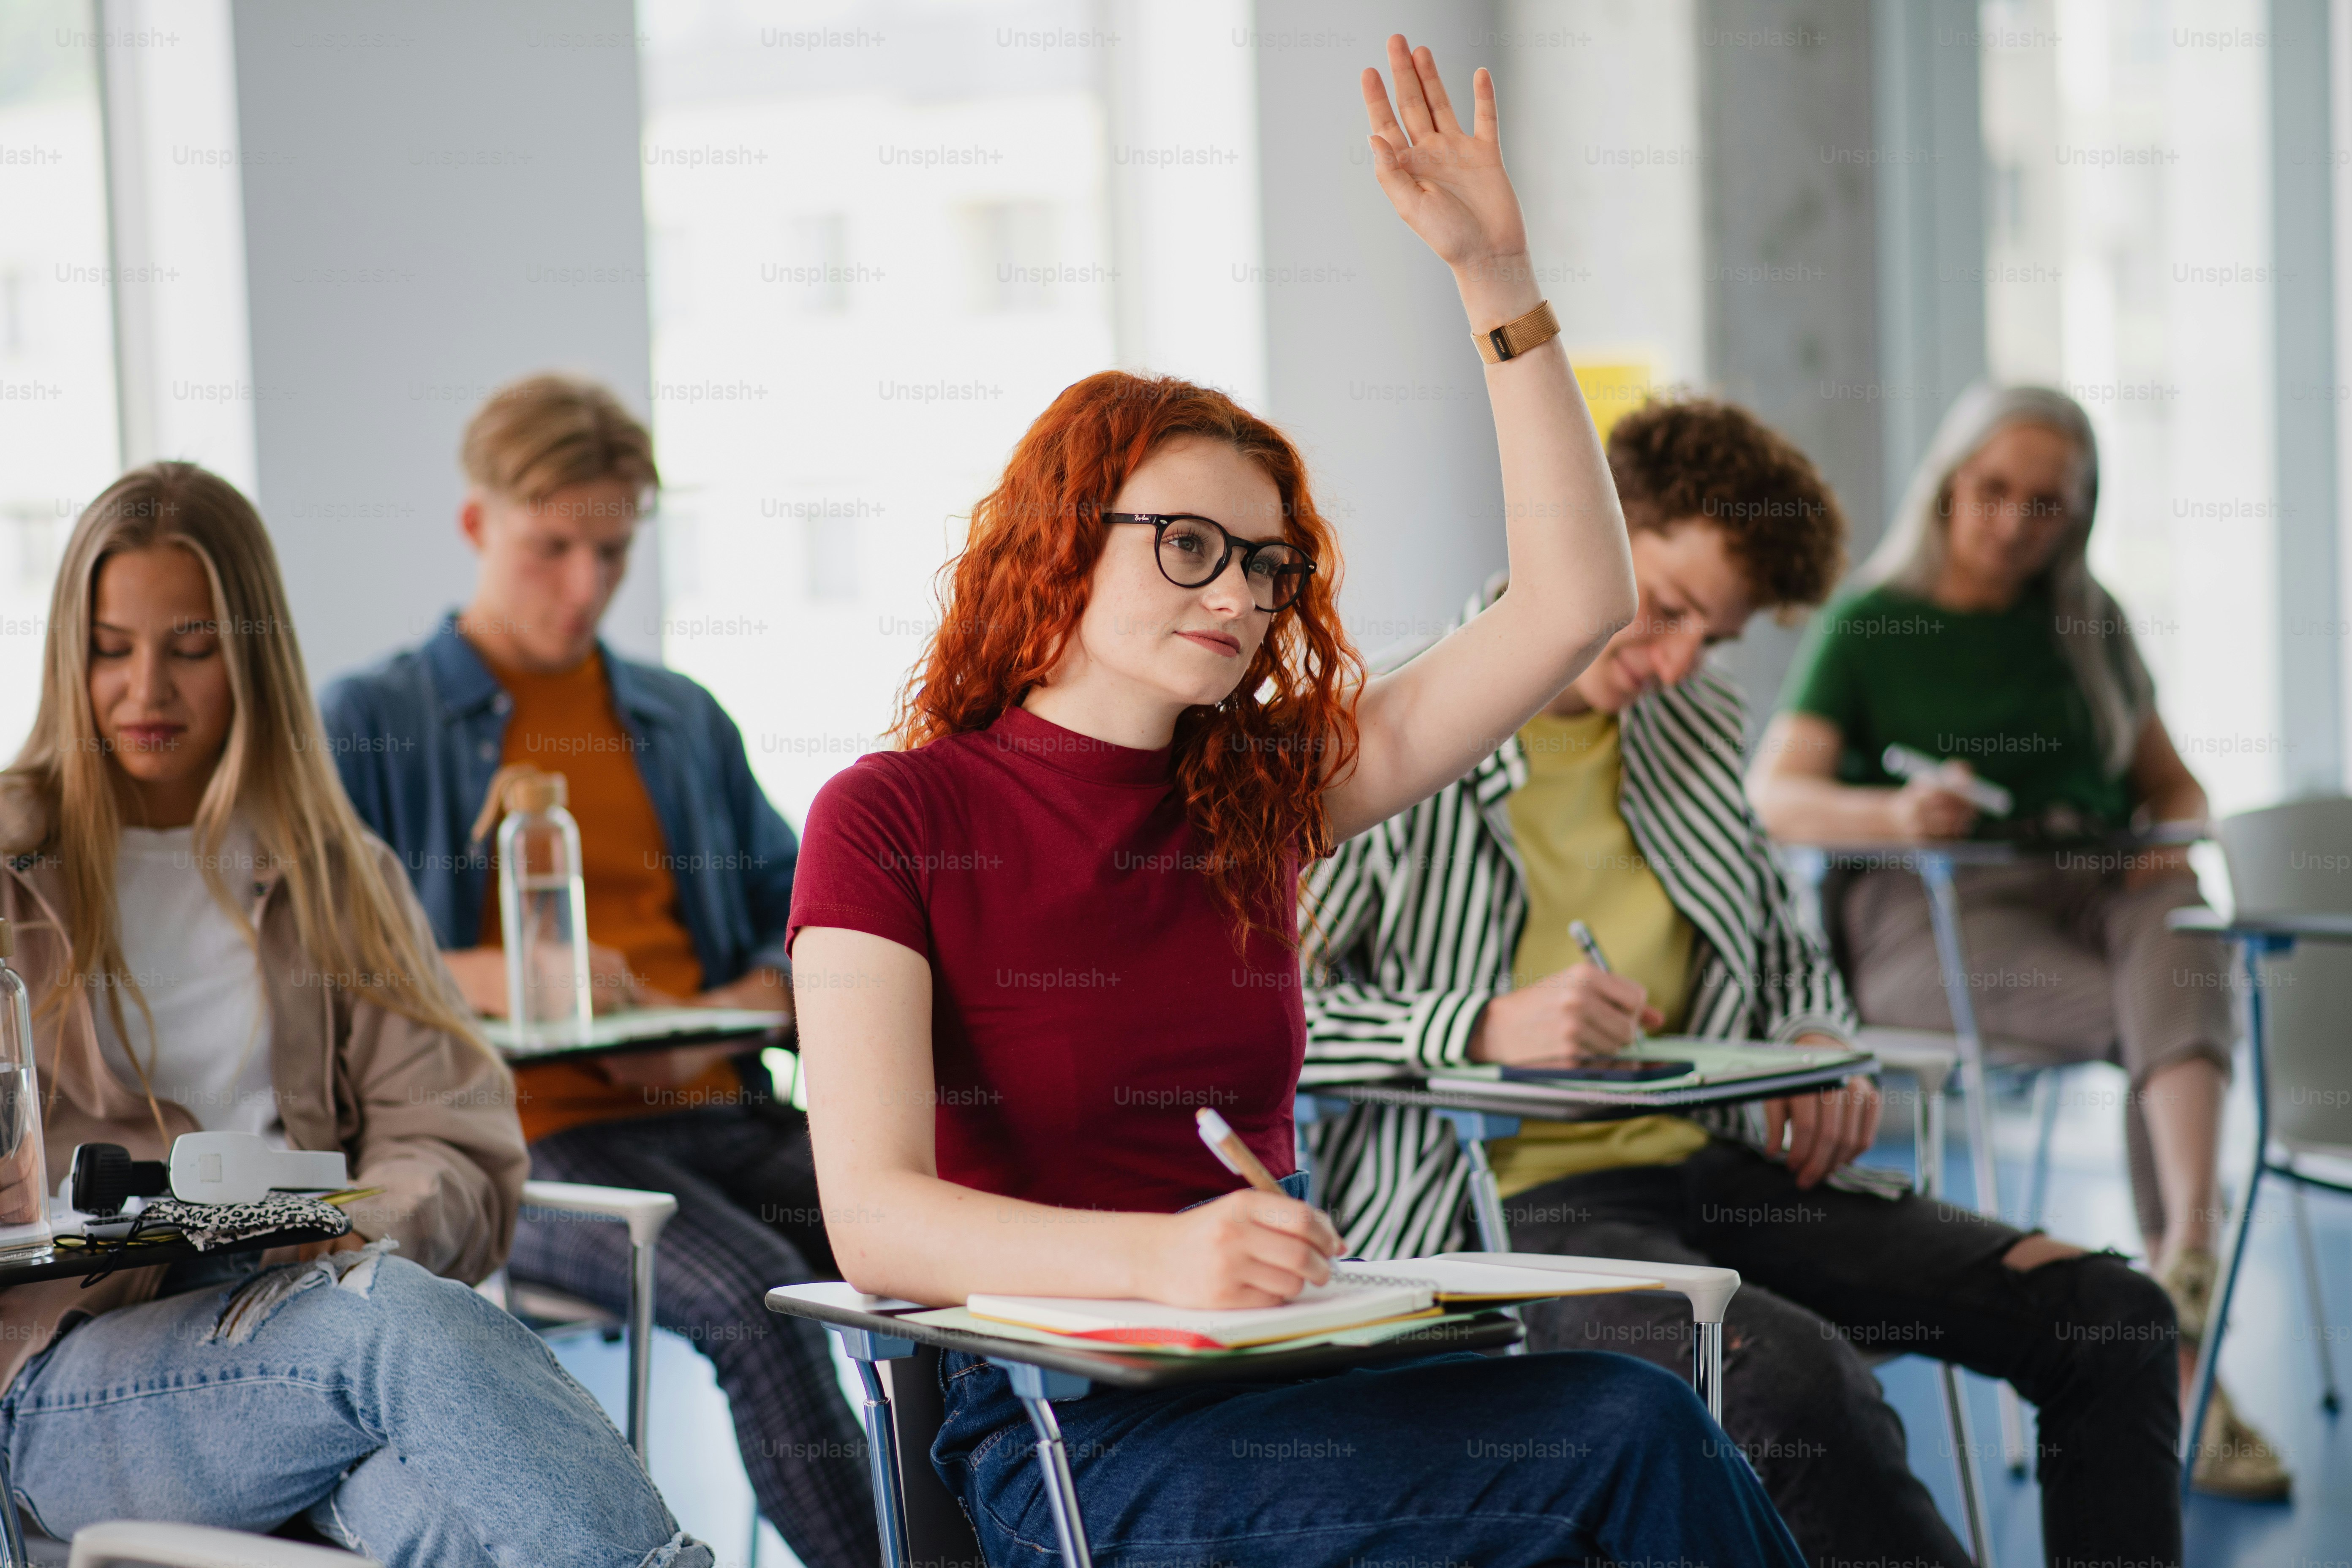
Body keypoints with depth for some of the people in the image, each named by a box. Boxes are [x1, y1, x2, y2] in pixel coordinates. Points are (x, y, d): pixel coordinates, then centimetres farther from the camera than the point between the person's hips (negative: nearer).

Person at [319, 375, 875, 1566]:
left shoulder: (685, 722, 24)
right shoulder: (369, 724, 10)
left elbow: (810, 932, 19)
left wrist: (724, 1014, -4)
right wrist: (490, 977, -18)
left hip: (718, 1115, 4)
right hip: (523, 1141, -4)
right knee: (752, 1292, -34)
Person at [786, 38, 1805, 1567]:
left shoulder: (1256, 792, 12)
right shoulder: (893, 820, -2)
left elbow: (1578, 603, 11)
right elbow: (874, 1220, -13)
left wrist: (1501, 280, 5)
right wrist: (1159, 1256, -31)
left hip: (1280, 1383, 5)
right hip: (1060, 1433, -5)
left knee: (1640, 1420, -28)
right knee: (1638, 1441, -28)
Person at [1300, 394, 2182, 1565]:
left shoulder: (1696, 730, 17)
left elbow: (1787, 953, 29)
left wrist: (1819, 1042, 5)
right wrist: (1484, 1027, -25)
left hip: (1713, 1167, 8)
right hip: (1503, 1201, -7)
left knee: (2109, 1318, -6)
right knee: (1796, 1376, -36)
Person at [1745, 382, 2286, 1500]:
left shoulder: (2089, 622, 21)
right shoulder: (1871, 623, 7)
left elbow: (2171, 784, 24)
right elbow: (1776, 794, -7)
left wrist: (2173, 843, -2)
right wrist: (1898, 813, -29)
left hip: (2096, 886, 3)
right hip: (1935, 912, -3)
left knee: (2179, 944, -35)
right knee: (2153, 1016, -32)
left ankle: (2187, 1254, -52)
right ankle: (2186, 1361, -39)